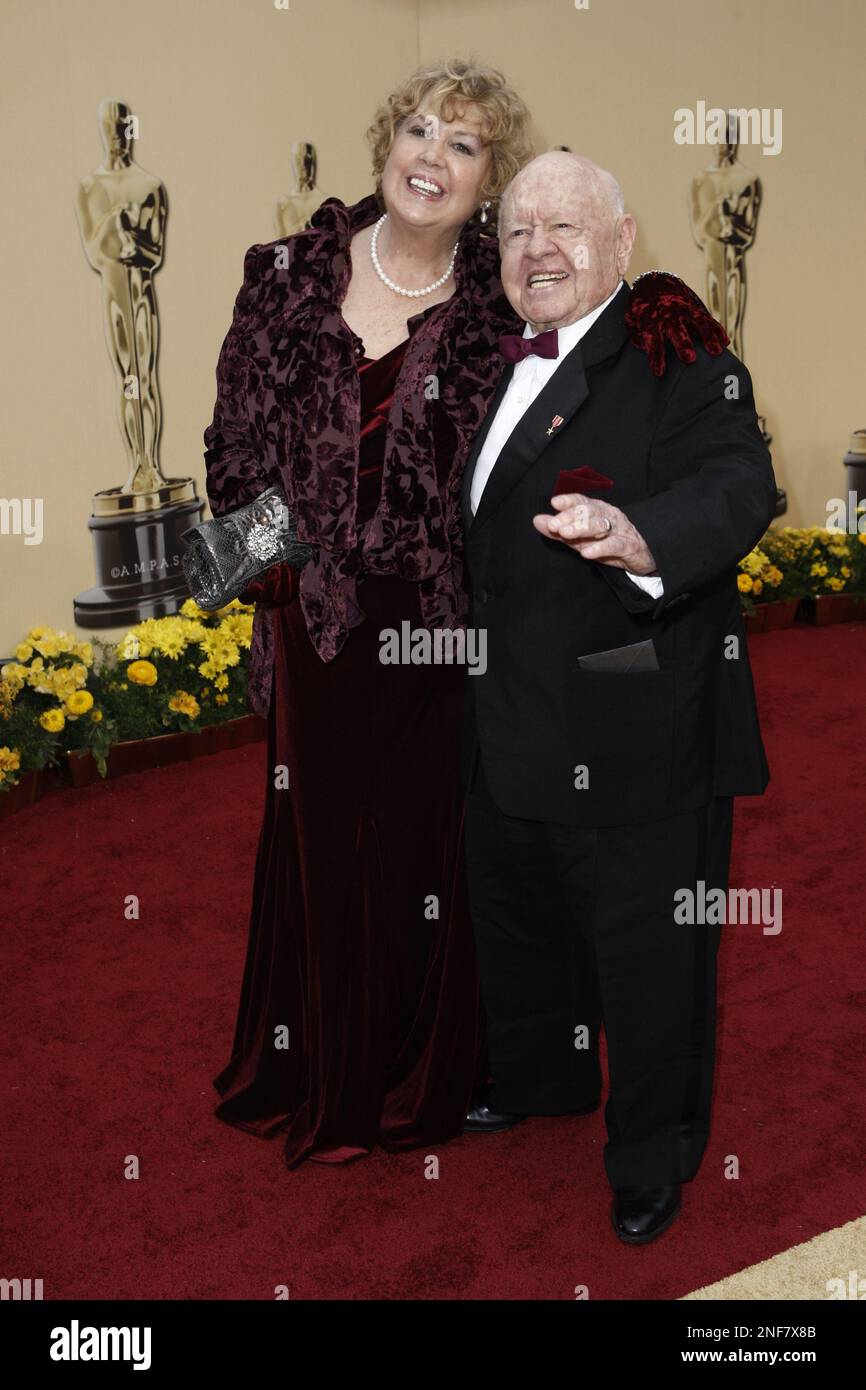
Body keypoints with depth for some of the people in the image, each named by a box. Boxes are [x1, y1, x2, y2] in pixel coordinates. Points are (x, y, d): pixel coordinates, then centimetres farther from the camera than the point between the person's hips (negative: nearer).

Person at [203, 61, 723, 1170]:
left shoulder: (502, 308, -3)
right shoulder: (290, 276, 2)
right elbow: (239, 433, 5)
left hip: (441, 622, -1)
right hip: (317, 617, 2)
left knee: (427, 839, 12)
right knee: (319, 838, 14)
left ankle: (421, 1080, 36)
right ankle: (315, 1074, 37)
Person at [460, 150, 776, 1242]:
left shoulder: (680, 356, -12)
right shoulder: (497, 368, 11)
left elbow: (737, 484, -28)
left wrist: (640, 537, -46)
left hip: (634, 736, -7)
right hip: (506, 729, 8)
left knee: (647, 956, 7)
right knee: (516, 919, 25)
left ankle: (654, 1151, 31)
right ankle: (537, 1076, 51)